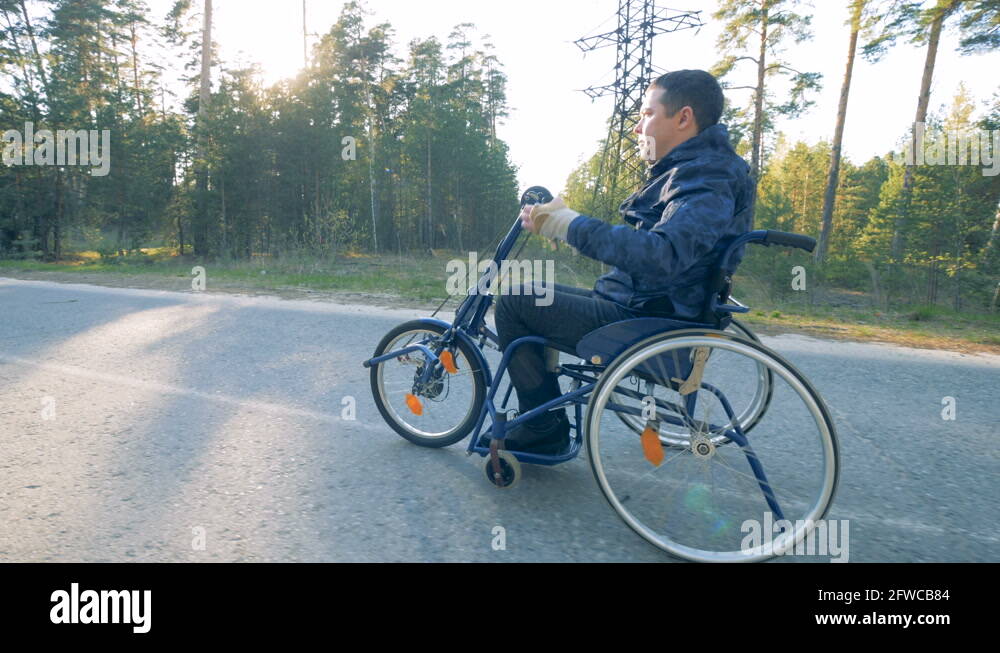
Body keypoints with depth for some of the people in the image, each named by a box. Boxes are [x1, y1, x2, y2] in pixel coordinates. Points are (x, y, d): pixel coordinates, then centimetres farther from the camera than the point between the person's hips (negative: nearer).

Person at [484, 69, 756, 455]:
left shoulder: (708, 179, -18)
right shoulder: (688, 170, 18)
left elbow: (662, 256, -35)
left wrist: (569, 225, -31)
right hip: (637, 304, 11)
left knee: (514, 303, -11)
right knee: (529, 294, 14)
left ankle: (546, 430, 1)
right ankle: (535, 424, 18)